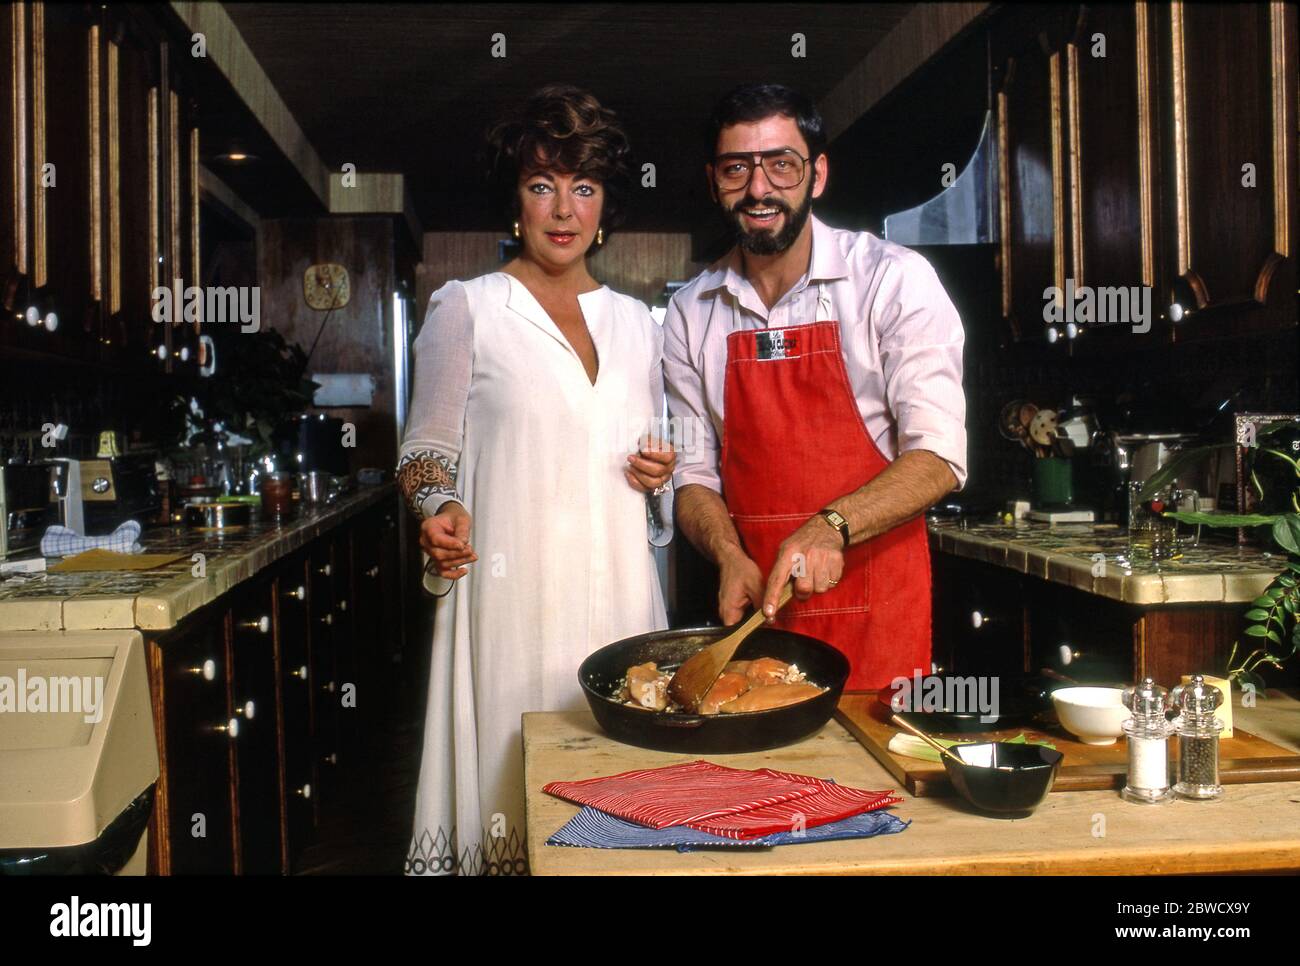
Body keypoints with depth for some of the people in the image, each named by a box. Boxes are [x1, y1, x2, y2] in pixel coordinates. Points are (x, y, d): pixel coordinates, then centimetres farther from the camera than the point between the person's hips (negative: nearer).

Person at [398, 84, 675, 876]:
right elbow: (426, 452, 2)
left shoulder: (636, 323, 14)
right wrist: (443, 510, -18)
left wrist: (657, 474, 1)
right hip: (514, 593, -4)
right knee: (511, 784, -2)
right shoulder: (465, 309, 2)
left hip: (619, 591, 4)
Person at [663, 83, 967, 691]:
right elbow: (693, 473, 7)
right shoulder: (691, 312, 4)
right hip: (754, 603, 3)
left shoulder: (895, 281, -6)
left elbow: (939, 457, -12)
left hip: (875, 608, -2)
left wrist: (832, 527, -27)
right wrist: (731, 558, -12)